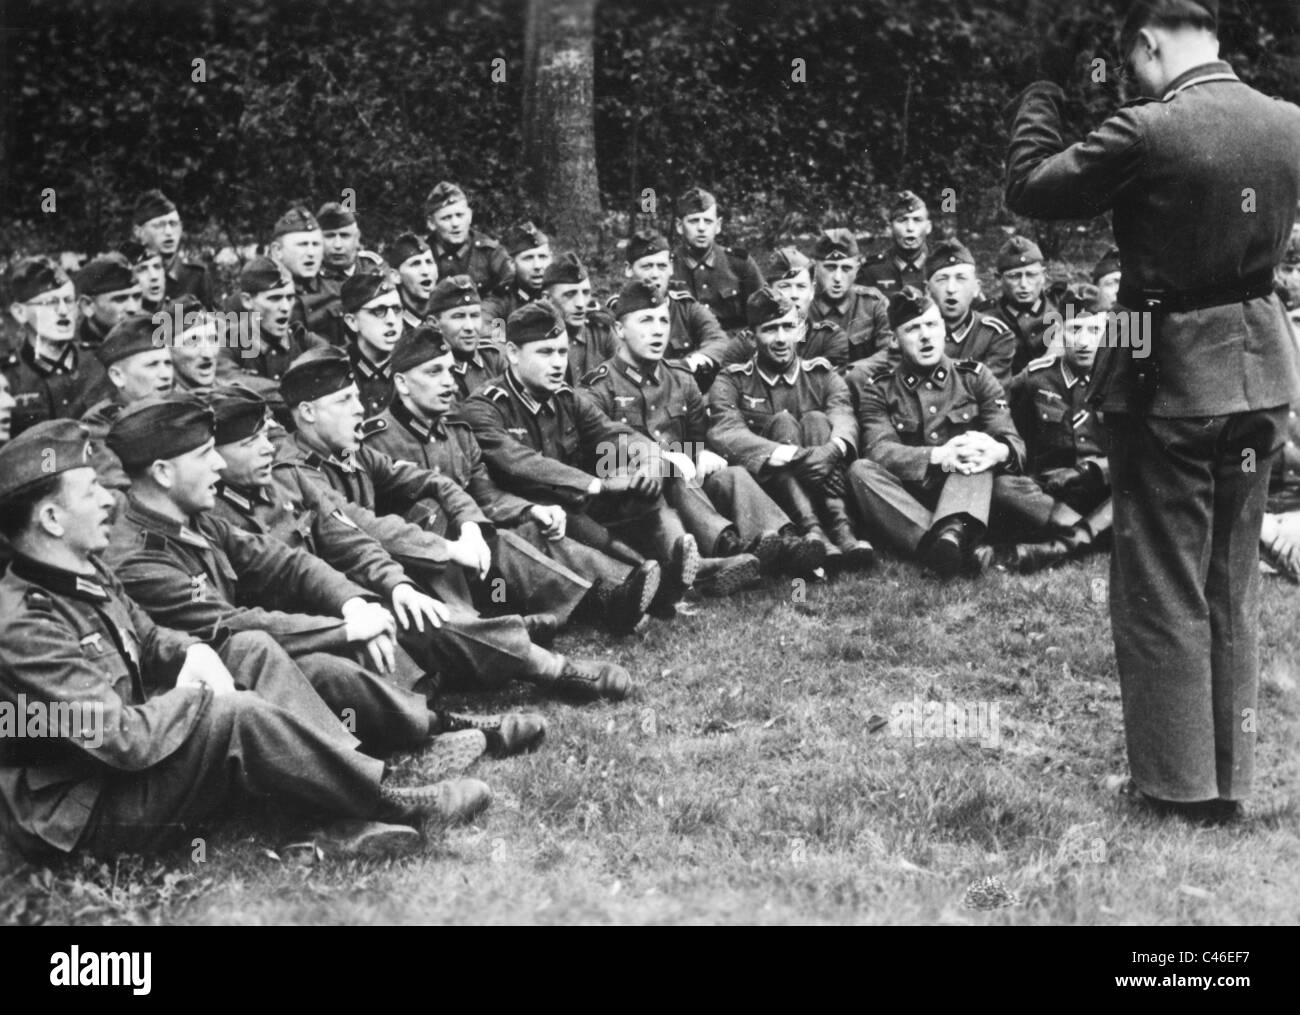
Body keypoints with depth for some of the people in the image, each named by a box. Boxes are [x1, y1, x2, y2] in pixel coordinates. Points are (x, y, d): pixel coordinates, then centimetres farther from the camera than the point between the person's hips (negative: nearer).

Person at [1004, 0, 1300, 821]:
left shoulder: (1149, 132, -19)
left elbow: (1030, 188, -10)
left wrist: (1039, 101, 8)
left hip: (1172, 377, -6)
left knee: (1163, 591, 6)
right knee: (1233, 589, 16)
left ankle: (1179, 786, 12)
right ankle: (1232, 780, 24)